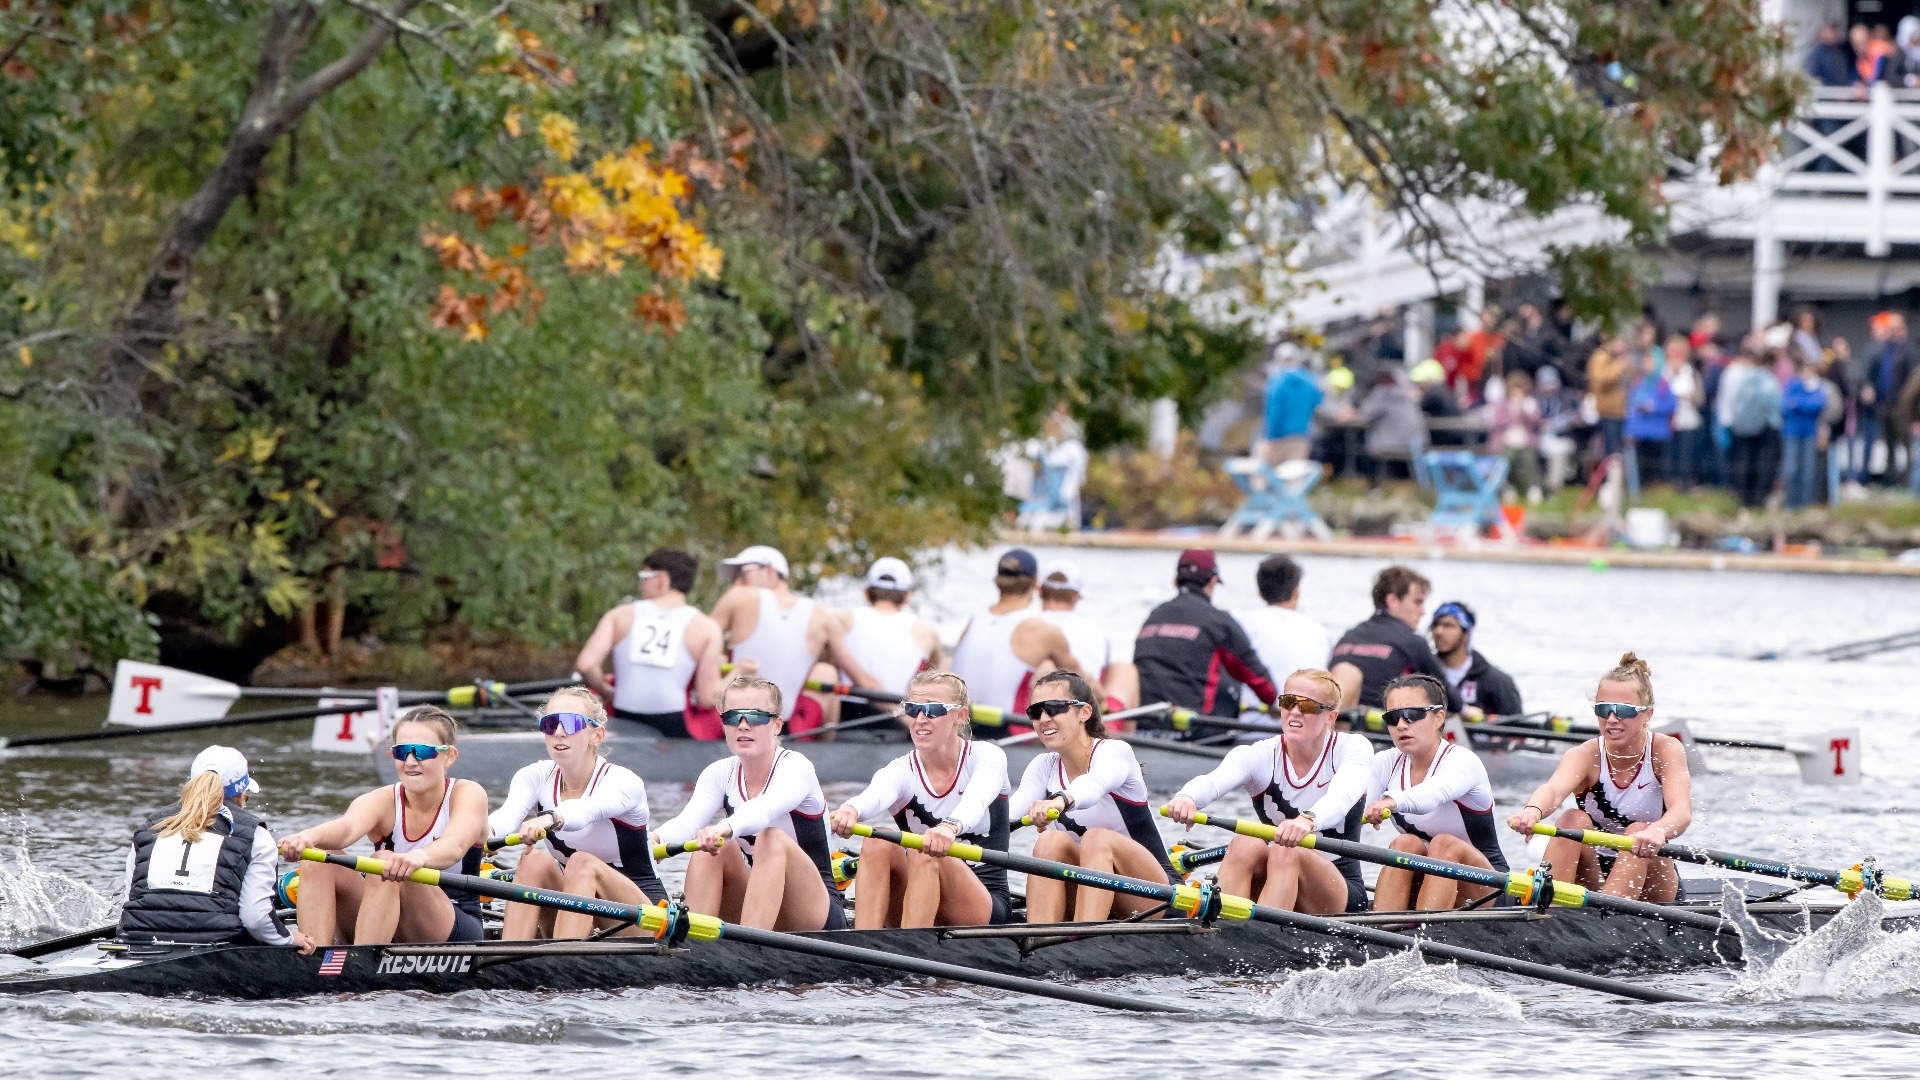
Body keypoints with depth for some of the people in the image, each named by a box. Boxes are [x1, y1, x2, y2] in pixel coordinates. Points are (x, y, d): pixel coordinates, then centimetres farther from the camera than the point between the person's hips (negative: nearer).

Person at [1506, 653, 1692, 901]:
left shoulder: (1665, 751, -11)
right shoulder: (1586, 756, -11)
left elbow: (1682, 811, -30)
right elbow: (1553, 790, -34)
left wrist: (1657, 832, -55)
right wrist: (1533, 811, -60)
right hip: (1593, 877, 1)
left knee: (1638, 832, -29)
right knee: (1574, 820, -25)